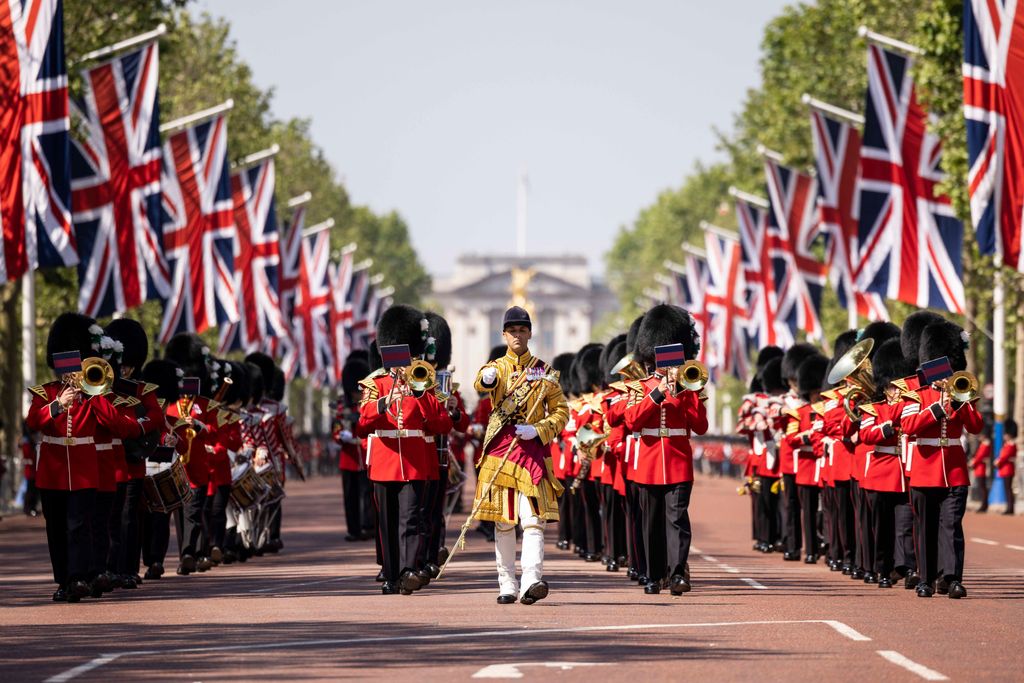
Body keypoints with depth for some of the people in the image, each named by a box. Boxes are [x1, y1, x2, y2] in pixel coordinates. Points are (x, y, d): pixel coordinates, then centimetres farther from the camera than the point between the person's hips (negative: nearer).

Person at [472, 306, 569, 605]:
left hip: (533, 448, -1)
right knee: (503, 521, 3)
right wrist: (486, 378, -41)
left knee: (533, 518, -13)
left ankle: (531, 581, -23)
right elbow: (482, 385, -16)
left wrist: (537, 430, -10)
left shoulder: (544, 371, 10)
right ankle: (507, 586, 9)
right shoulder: (496, 367, 8)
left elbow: (561, 411, 8)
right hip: (500, 448, 1)